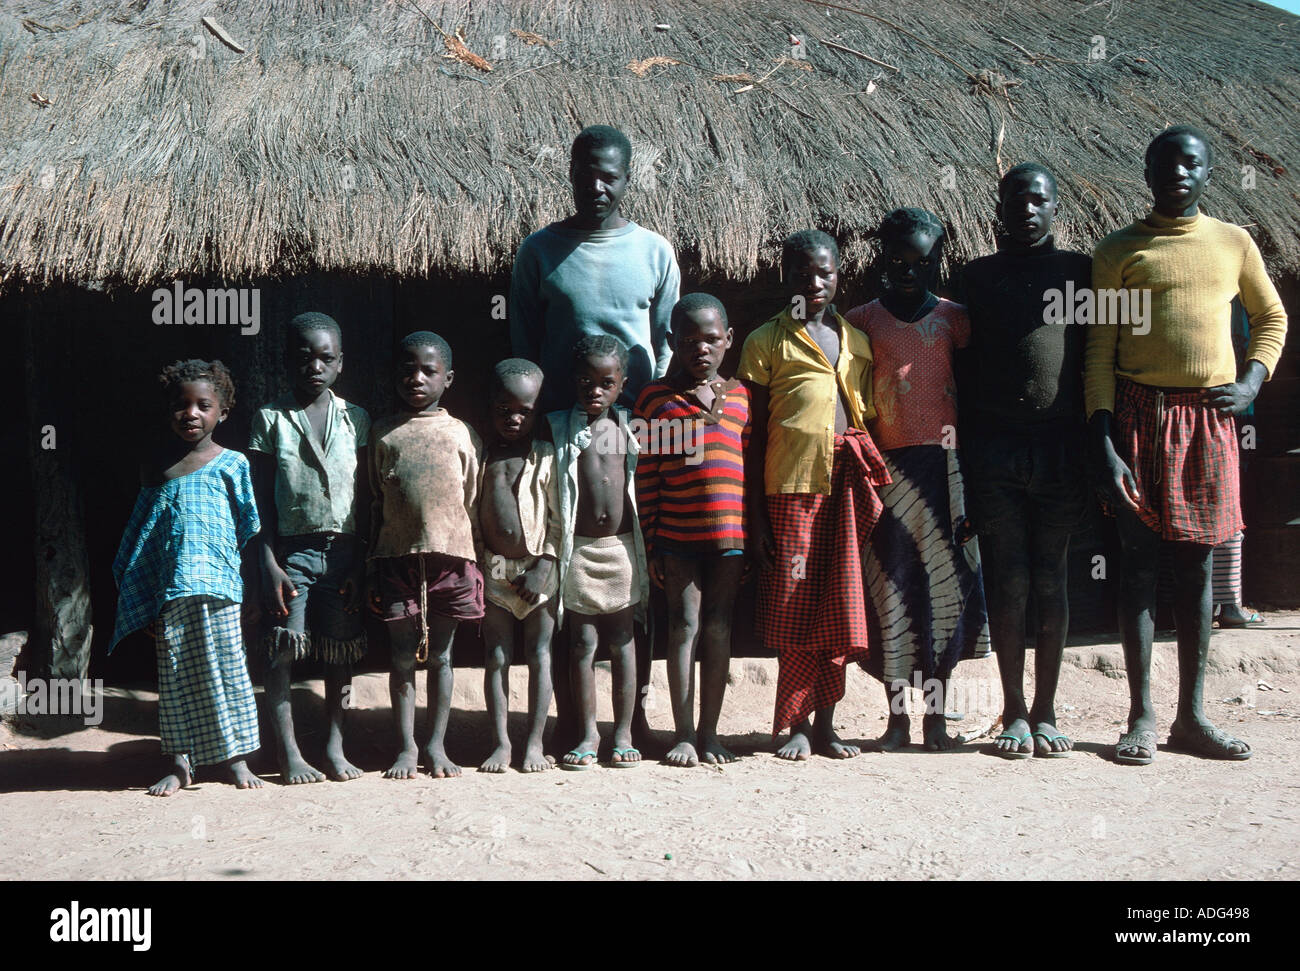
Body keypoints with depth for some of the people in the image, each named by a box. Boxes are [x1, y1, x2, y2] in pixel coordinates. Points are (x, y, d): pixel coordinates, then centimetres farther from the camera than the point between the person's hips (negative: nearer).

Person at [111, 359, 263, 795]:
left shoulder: (232, 464, 2)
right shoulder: (156, 465, 11)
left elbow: (250, 526, 4)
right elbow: (140, 528, 16)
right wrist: (140, 597, 12)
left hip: (217, 584, -3)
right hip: (168, 590, 3)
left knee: (226, 667, 0)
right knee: (175, 675, 7)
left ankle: (236, 757, 12)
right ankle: (180, 763, 16)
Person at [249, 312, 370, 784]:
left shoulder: (356, 418, 7)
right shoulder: (270, 418, 2)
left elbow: (364, 498, 7)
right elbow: (262, 501, 0)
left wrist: (360, 565, 1)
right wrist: (269, 564, -9)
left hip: (343, 550, 2)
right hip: (291, 550, -2)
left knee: (340, 653, 6)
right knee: (282, 652, -4)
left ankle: (335, 747, 17)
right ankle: (289, 753, 6)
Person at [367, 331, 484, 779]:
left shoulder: (461, 434, 7)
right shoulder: (383, 433, 9)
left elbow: (474, 503, 8)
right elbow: (374, 503, 10)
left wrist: (475, 561, 4)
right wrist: (372, 562, 6)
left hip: (450, 557, 0)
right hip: (397, 557, 0)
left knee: (440, 656, 7)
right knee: (402, 657, 5)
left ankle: (437, 745, 16)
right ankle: (407, 747, 15)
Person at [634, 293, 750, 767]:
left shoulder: (740, 395, 9)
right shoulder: (656, 397, 3)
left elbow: (752, 467, 10)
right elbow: (646, 474, 1)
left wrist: (754, 538, 6)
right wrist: (651, 544, -2)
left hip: (729, 531, 2)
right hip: (676, 534, -2)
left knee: (719, 627, 7)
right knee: (684, 626, 1)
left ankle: (709, 732, 16)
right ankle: (683, 734, 10)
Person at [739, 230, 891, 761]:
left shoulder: (857, 341, 16)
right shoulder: (767, 341, 3)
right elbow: (753, 436, 1)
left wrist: (872, 494, 11)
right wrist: (756, 514, -5)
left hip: (848, 487, 4)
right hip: (791, 485, -4)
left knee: (840, 610, 6)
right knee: (793, 612, -1)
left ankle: (824, 723, 17)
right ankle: (798, 725, 11)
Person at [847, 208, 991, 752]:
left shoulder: (952, 316, 7)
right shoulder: (861, 321, 6)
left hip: (943, 462, 0)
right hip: (886, 465, 0)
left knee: (944, 582, 1)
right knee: (890, 582, 0)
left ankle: (936, 715, 13)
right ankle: (897, 716, 11)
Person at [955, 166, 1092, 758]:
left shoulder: (1079, 270, 10)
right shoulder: (978, 275, 10)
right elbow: (962, 366, 9)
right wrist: (964, 451, 2)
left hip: (1059, 445, 0)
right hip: (994, 446, 0)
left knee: (1051, 580, 4)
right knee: (1008, 580, 1)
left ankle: (1045, 712, 14)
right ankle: (1013, 713, 11)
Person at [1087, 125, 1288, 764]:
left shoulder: (1233, 243, 11)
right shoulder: (1118, 252, 3)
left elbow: (1272, 317, 23)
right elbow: (1099, 352, -1)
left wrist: (1252, 380, 4)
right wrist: (1104, 446, -10)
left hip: (1207, 418, 2)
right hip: (1137, 413, -2)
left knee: (1197, 564, 5)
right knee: (1139, 560, -1)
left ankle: (1191, 716, 12)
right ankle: (1141, 718, 5)